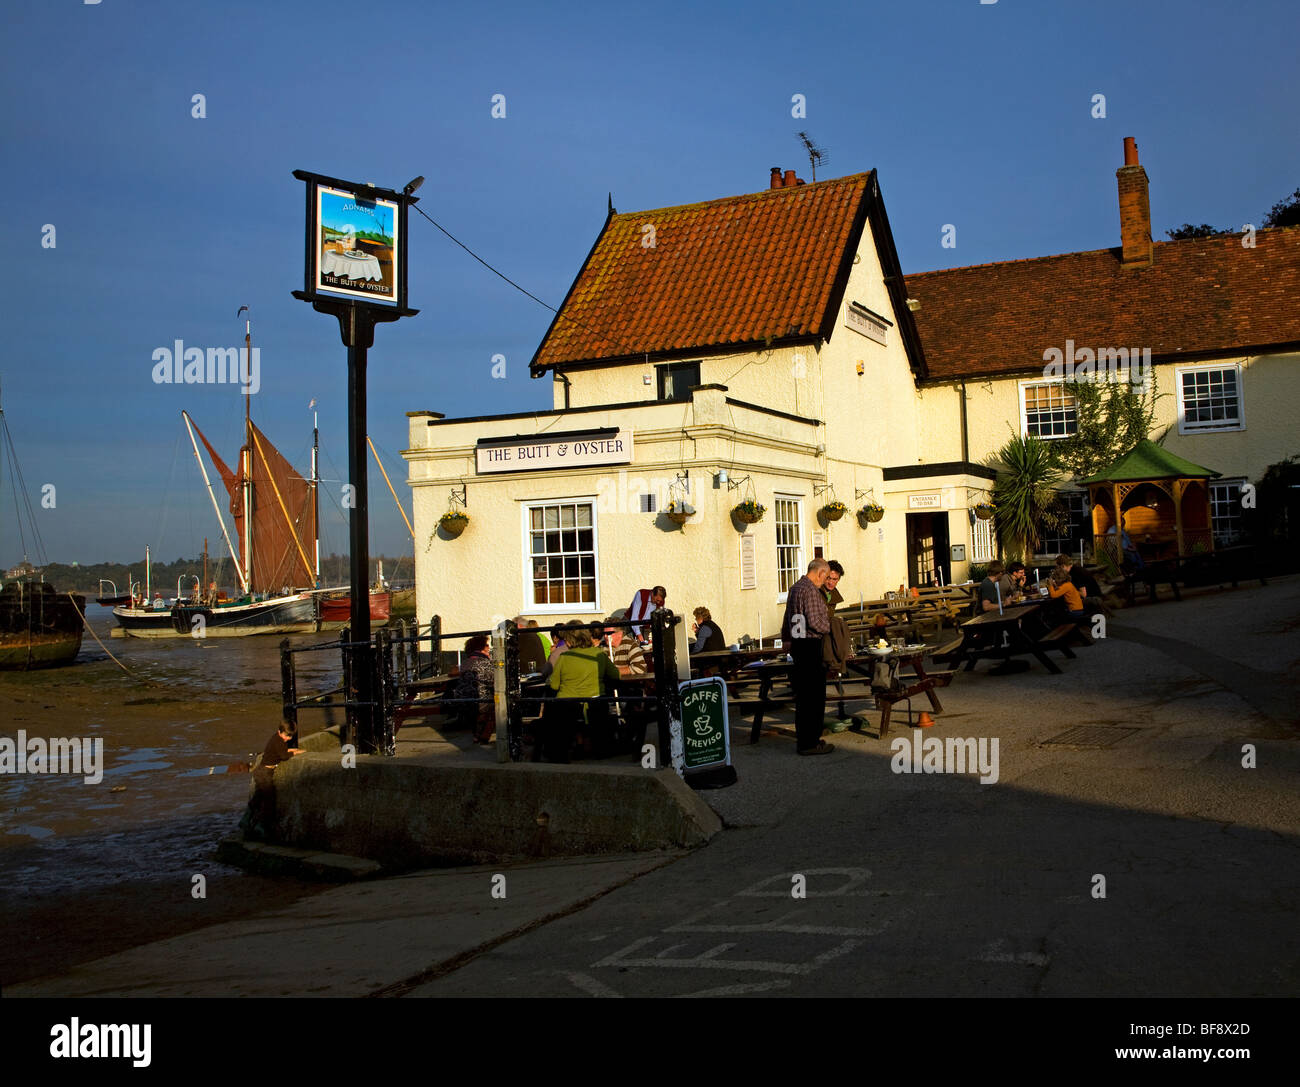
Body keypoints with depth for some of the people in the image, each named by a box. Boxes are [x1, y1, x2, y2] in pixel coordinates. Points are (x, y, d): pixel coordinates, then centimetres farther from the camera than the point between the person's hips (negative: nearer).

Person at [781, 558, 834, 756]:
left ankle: (803, 738, 21)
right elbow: (816, 622, -21)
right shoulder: (810, 590, -16)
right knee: (814, 696, -5)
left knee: (802, 695, 15)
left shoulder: (794, 588, 15)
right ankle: (809, 743, -3)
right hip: (810, 646, -10)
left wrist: (787, 638, 36)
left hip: (797, 644, 10)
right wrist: (830, 628, -2)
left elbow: (788, 618, 25)